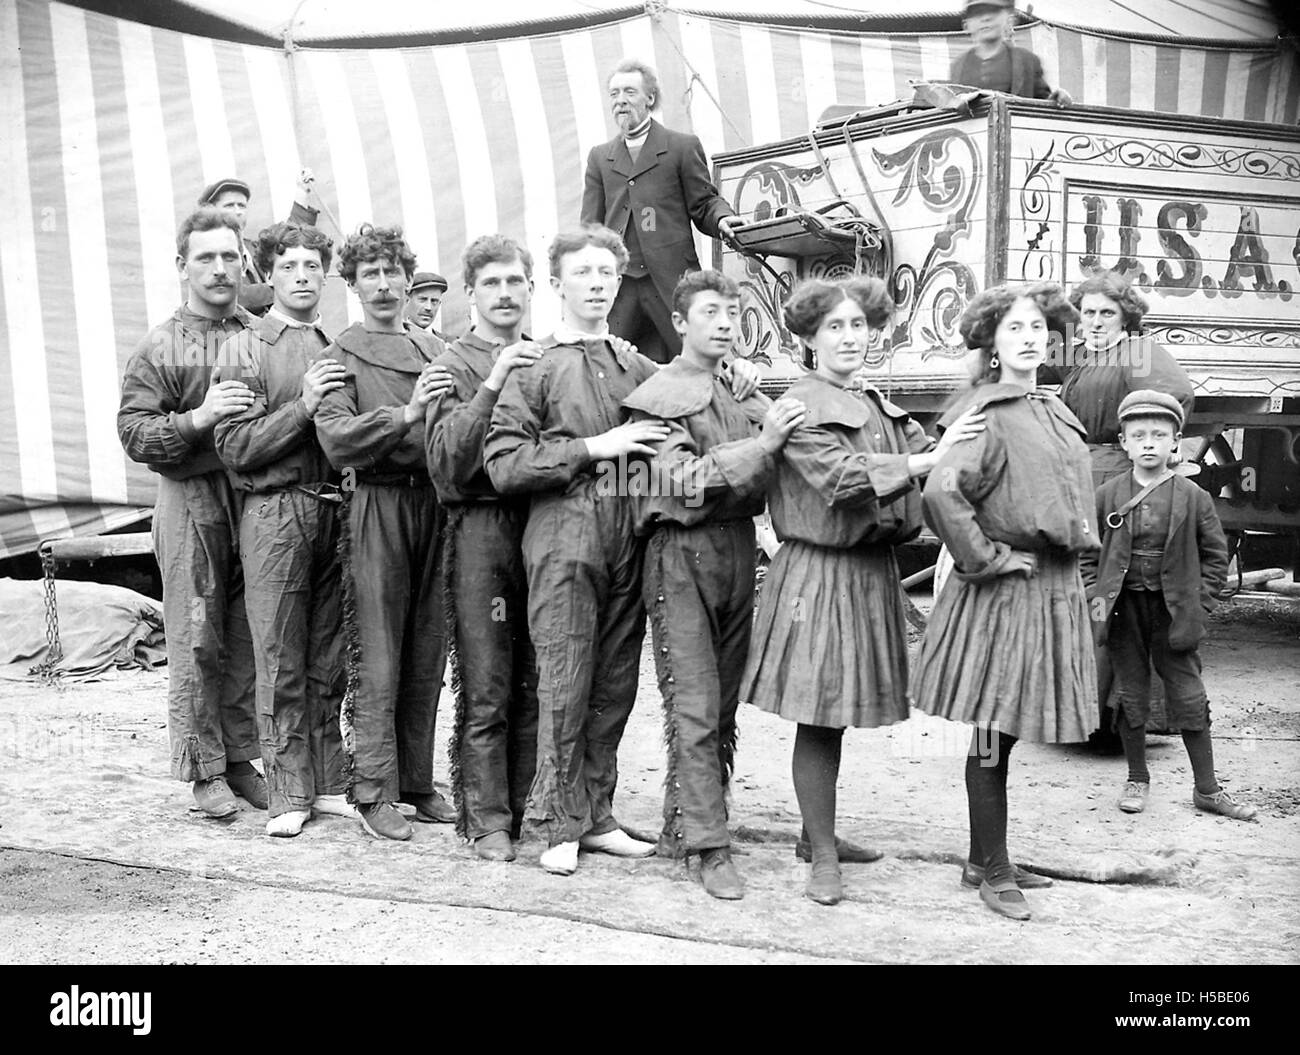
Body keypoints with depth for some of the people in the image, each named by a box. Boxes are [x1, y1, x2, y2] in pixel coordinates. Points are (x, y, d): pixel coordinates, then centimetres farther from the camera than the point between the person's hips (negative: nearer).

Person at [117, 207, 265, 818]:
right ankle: (205, 771, 11)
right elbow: (134, 434, -5)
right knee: (196, 640, 0)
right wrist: (198, 418, -18)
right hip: (191, 500, -3)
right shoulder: (159, 348, 2)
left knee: (247, 639, 8)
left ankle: (241, 759, 19)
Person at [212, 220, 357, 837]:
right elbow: (235, 449, -6)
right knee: (280, 663, 0)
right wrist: (302, 406, -15)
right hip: (274, 512, -4)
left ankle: (328, 783, 17)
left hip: (334, 511, 4)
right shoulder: (245, 348, 2)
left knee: (328, 661, 8)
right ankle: (289, 794, 7)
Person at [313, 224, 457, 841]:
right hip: (375, 505, -5)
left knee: (426, 656, 9)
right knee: (376, 661, -3)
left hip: (432, 503, 5)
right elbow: (336, 440, -13)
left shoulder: (431, 351, 16)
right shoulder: (340, 356, 2)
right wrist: (405, 413, -22)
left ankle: (417, 782, 20)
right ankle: (373, 793, 6)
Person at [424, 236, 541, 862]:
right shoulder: (454, 365, 2)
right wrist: (492, 384, -18)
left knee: (534, 686, 9)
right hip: (481, 526, -4)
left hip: (542, 522, 4)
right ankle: (486, 820, 10)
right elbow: (447, 462, -11)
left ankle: (522, 808, 21)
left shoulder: (548, 360, 13)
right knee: (485, 691, 0)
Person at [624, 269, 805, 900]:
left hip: (738, 552, 7)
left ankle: (682, 826, 21)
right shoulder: (659, 396, -3)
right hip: (683, 556, -7)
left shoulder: (745, 394, 16)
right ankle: (709, 847, -4)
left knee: (723, 706, 10)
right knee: (694, 707, -7)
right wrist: (761, 444, -21)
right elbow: (682, 483, -15)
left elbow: (759, 486, 16)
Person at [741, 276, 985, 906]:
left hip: (872, 571, 7)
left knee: (836, 714, 15)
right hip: (819, 574, -7)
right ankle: (823, 857, 8)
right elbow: (843, 476, -22)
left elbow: (933, 459, 6)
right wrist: (930, 460, -27)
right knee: (818, 719, -1)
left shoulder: (880, 408, 15)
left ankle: (821, 832, 29)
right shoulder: (799, 406, -9)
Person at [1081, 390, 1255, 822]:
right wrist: (1094, 595, -2)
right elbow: (1085, 550, 8)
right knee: (1131, 697, 9)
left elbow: (1215, 555, 5)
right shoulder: (1108, 495, -1)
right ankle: (1137, 779, 24)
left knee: (1189, 699, 3)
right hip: (1124, 608, 1)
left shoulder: (1193, 497, -3)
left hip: (1172, 610, -1)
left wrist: (1199, 603, -3)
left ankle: (1207, 789, 14)